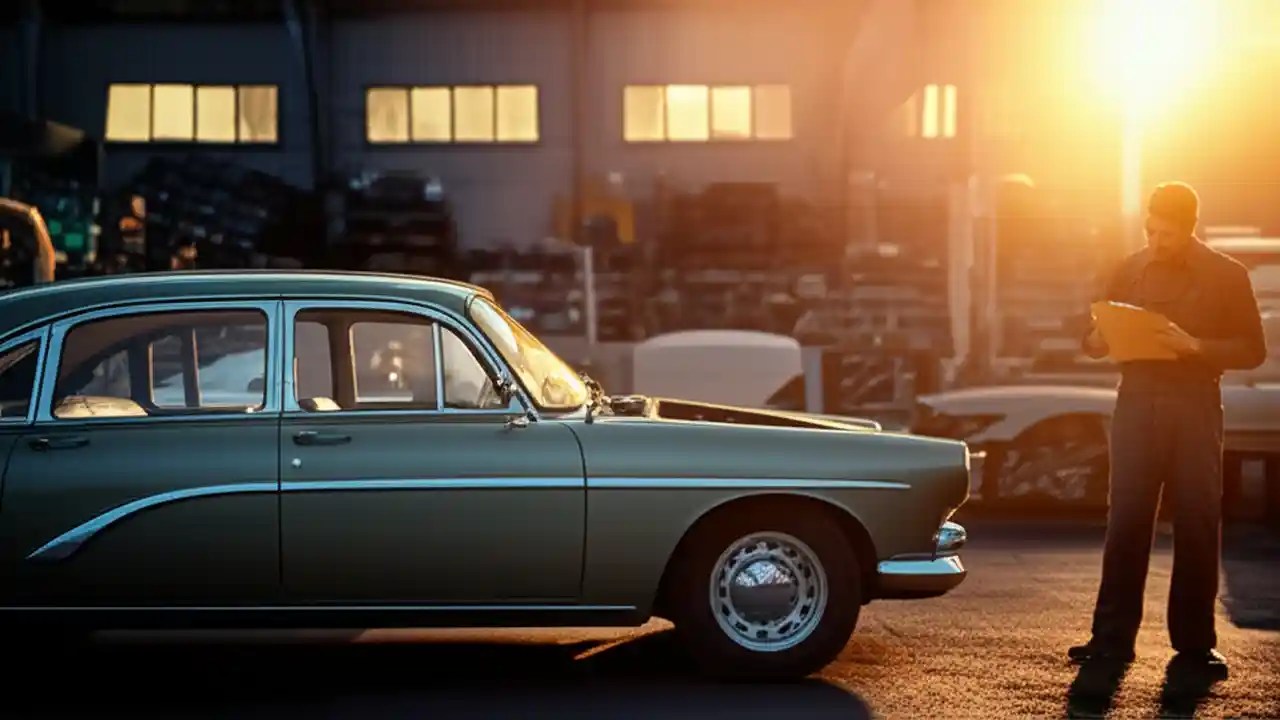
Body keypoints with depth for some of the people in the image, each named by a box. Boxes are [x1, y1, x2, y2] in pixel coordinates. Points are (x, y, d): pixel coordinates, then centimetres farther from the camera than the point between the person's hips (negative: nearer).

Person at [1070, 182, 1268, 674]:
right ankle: (1112, 637, 0)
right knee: (1126, 522, -2)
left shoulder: (1227, 275, 2)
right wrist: (1101, 339, -11)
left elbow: (1252, 350, -1)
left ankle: (1194, 643, 6)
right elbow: (1094, 341, 13)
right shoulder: (1130, 270, 9)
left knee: (1198, 525, -1)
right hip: (1137, 403, 2)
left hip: (1196, 409, -2)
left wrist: (1194, 345, -16)